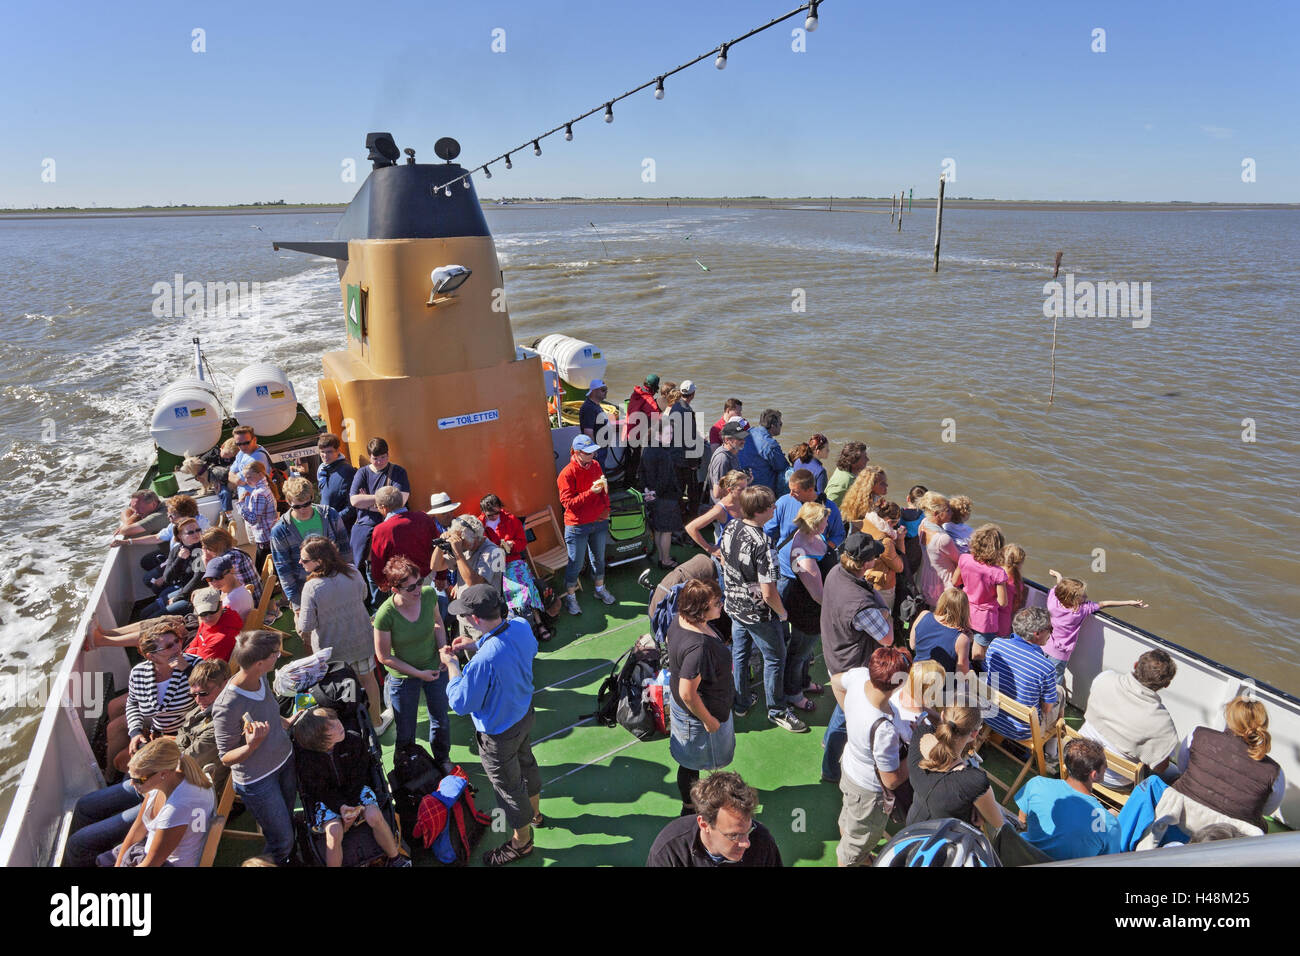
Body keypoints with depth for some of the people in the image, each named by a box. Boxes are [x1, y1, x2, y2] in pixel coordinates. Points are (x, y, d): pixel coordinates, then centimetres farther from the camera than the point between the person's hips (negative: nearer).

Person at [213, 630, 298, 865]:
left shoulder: (261, 679, -10)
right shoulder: (227, 706, -32)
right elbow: (226, 757, -21)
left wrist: (286, 723, 14)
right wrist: (252, 745, -38)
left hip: (285, 759, 7)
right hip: (257, 780, -7)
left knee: (288, 818, 24)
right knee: (282, 841, 4)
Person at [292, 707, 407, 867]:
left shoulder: (354, 741, -18)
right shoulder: (306, 758, -23)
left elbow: (358, 778, -6)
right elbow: (319, 792, -13)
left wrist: (349, 806, -16)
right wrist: (340, 807, -28)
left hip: (354, 791, 2)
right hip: (324, 798, -1)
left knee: (374, 816, -24)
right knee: (334, 831, -31)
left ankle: (395, 858, -3)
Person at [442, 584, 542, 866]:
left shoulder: (483, 661, -42)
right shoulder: (522, 626, -20)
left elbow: (461, 703, -27)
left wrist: (452, 666, -13)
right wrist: (477, 643, 0)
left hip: (498, 734, -7)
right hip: (525, 714, 8)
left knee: (509, 786, 18)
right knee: (526, 762, 33)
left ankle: (522, 841, 44)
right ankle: (534, 813, 60)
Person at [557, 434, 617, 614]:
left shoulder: (595, 466, 2)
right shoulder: (567, 473, -18)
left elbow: (604, 490, 17)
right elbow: (568, 502, -21)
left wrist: (606, 508, 2)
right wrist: (591, 492, -28)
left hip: (599, 523, 6)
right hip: (577, 526, -6)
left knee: (599, 558, 21)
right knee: (576, 564, 4)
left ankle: (600, 589, 41)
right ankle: (570, 597, 22)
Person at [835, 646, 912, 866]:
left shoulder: (859, 675, -25)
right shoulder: (884, 730, -45)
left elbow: (837, 679, 1)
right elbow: (892, 781, -29)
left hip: (849, 766, 8)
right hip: (868, 792, -8)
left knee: (847, 818, 37)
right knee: (858, 840, 24)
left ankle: (846, 855, 65)